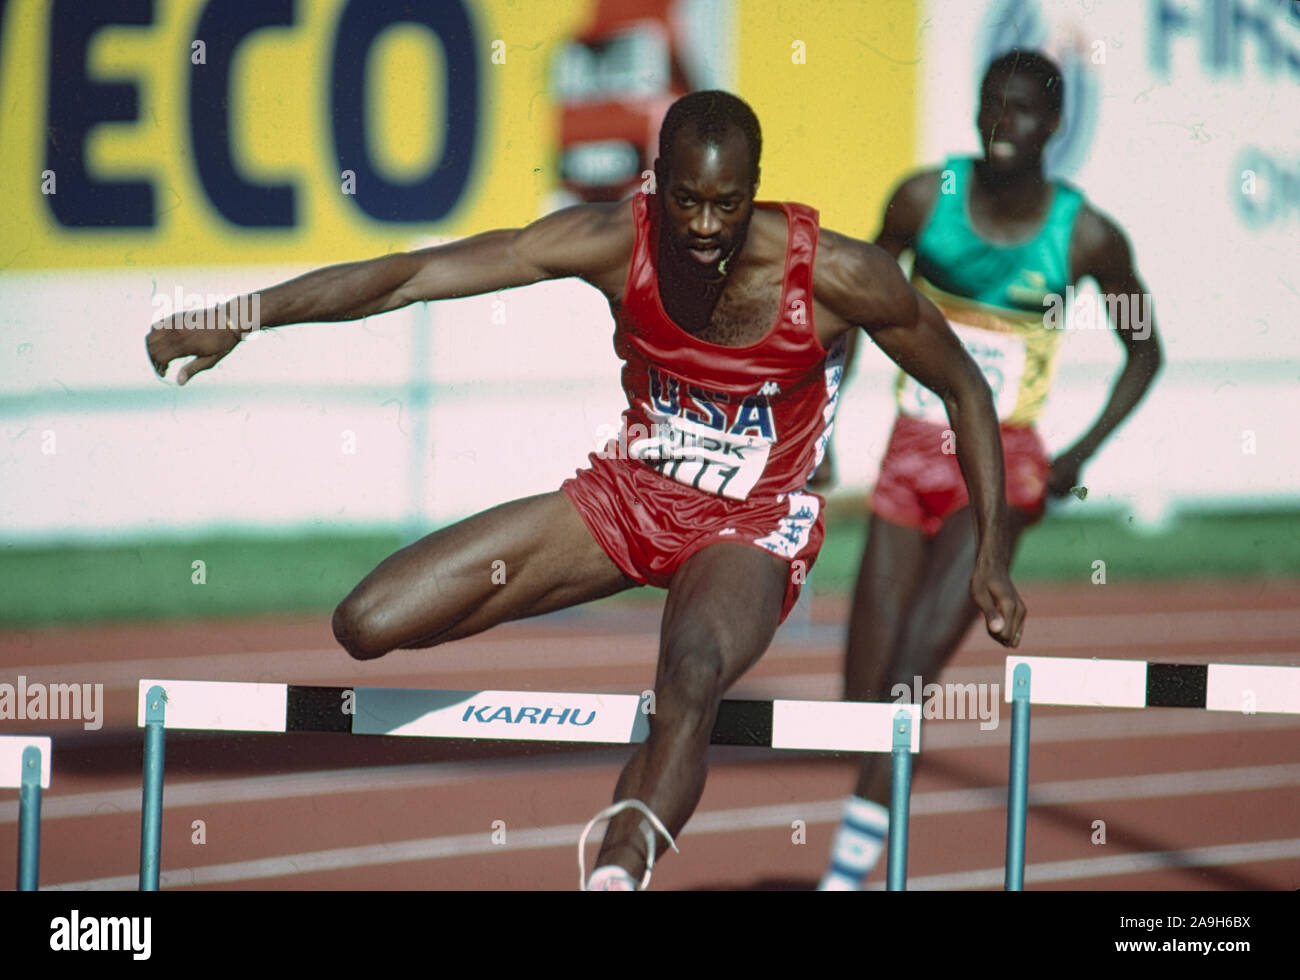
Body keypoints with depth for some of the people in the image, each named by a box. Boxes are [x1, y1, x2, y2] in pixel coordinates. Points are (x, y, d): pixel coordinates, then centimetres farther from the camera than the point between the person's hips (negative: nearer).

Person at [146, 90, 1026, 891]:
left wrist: (993, 556, -7)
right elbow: (415, 276, -19)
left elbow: (965, 388, -3)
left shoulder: (837, 276, -20)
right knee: (368, 627, -8)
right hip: (628, 494, 4)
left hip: (750, 529, -4)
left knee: (691, 680, -41)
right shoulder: (616, 243, -17)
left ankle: (618, 873, -49)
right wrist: (239, 319, -25)